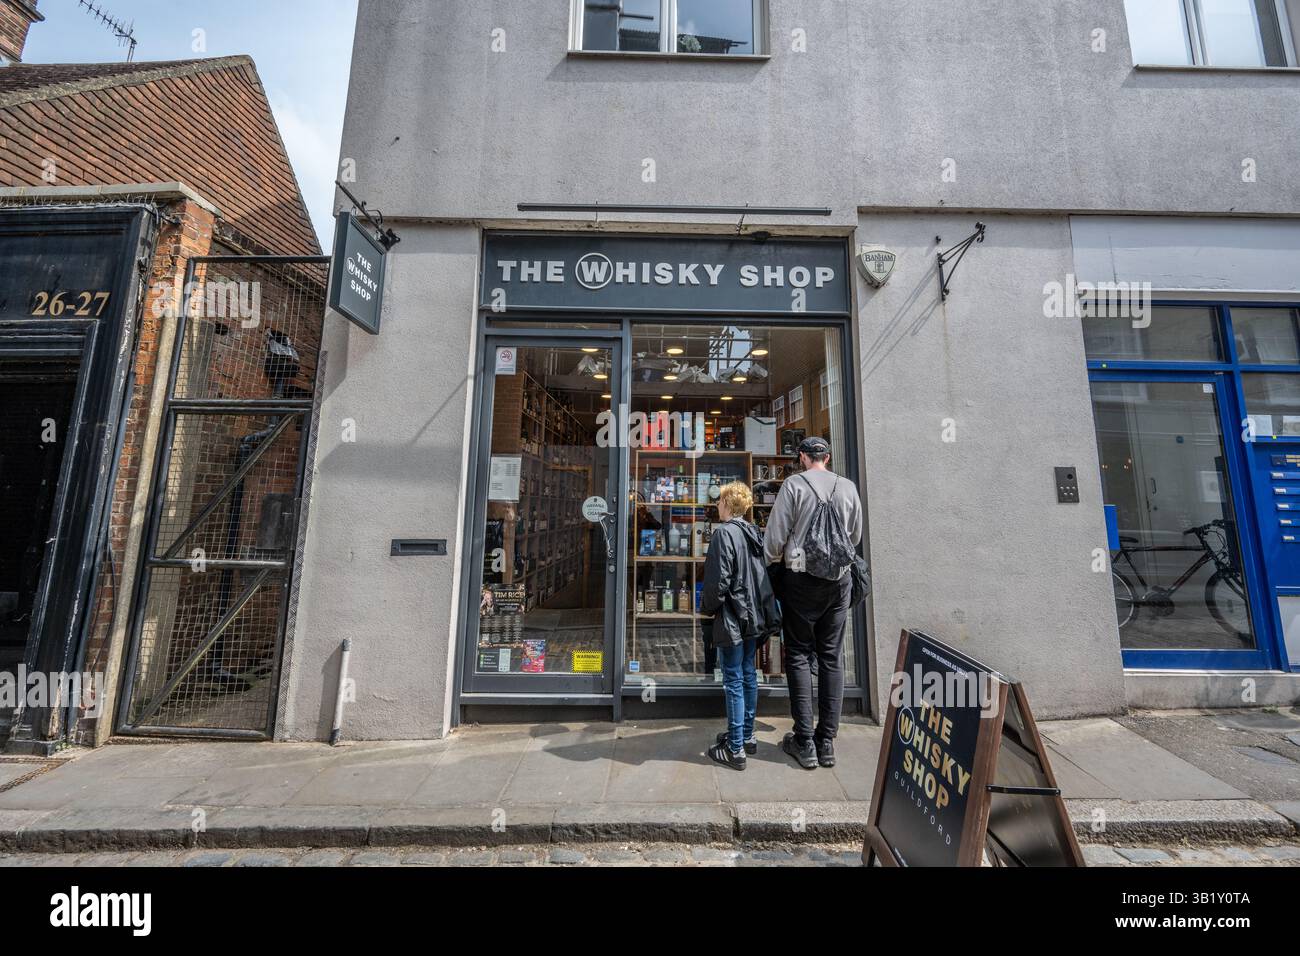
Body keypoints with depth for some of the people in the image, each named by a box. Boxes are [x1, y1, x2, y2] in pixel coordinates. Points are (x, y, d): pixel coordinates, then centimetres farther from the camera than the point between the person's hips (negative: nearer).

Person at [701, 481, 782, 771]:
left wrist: (707, 605, -3)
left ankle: (735, 750, 13)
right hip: (754, 617, 8)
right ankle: (746, 736, 32)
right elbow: (764, 575, 11)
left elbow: (718, 580, -20)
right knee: (748, 675, 18)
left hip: (732, 618, -8)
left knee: (733, 681, 2)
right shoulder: (754, 533, 5)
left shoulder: (724, 533, -17)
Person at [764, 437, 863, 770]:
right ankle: (827, 741, 22)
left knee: (799, 656, 7)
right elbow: (856, 537, 13)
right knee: (831, 658, 12)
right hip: (839, 580, 4)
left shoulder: (794, 484, -9)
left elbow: (775, 536, -10)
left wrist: (772, 565, 7)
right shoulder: (848, 488, 3)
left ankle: (805, 742, 14)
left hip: (800, 579, -4)